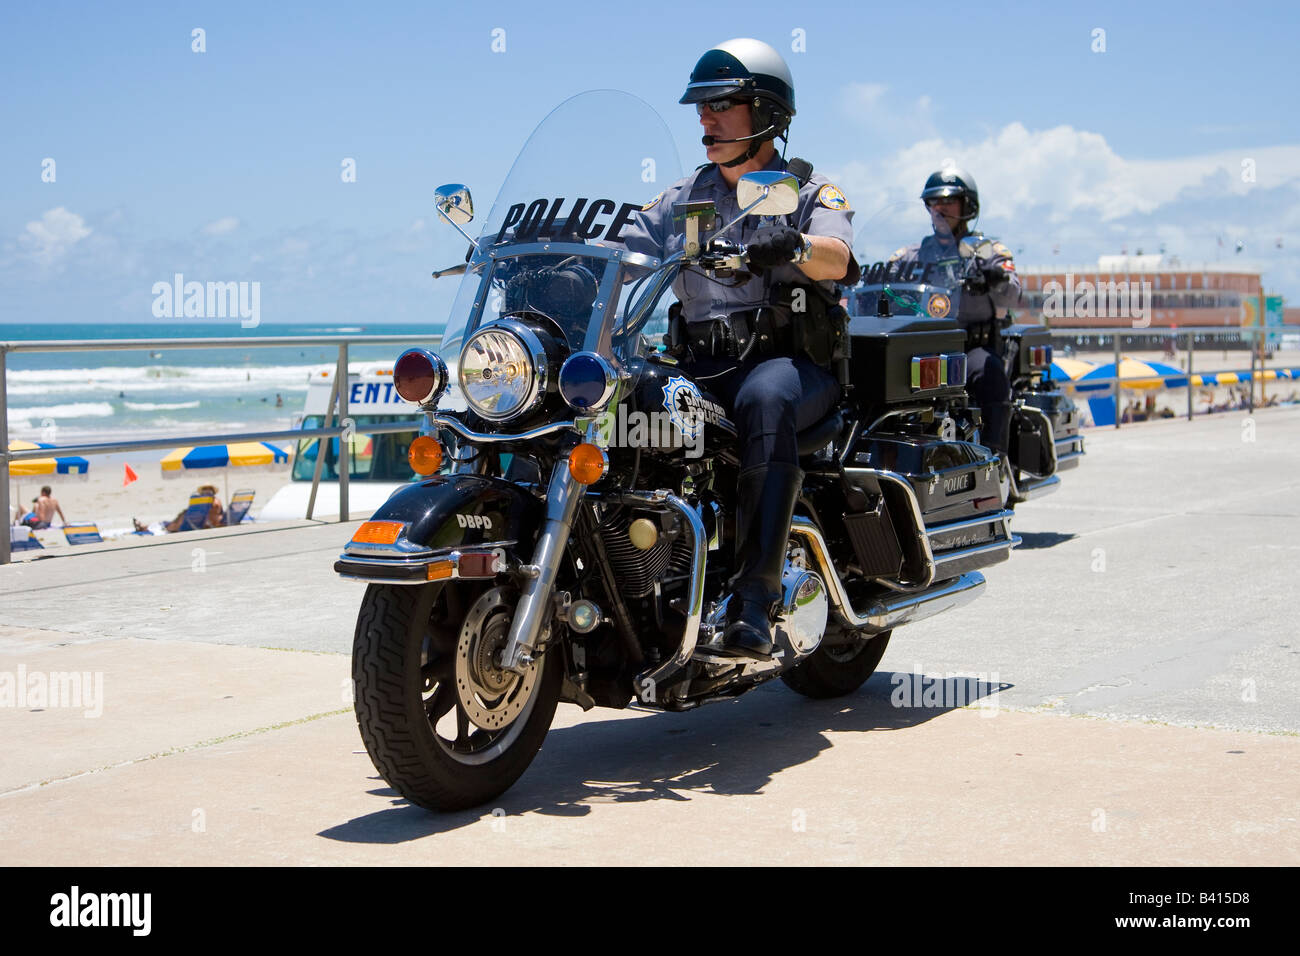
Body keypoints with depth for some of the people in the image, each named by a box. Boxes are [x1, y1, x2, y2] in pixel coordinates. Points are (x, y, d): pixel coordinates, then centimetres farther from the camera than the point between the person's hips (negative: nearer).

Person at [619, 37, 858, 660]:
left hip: (794, 362, -4)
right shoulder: (682, 199, 21)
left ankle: (754, 600, -45)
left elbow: (836, 259, -14)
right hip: (702, 367, 4)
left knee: (764, 399, -39)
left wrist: (790, 247, -37)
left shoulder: (811, 192, 8)